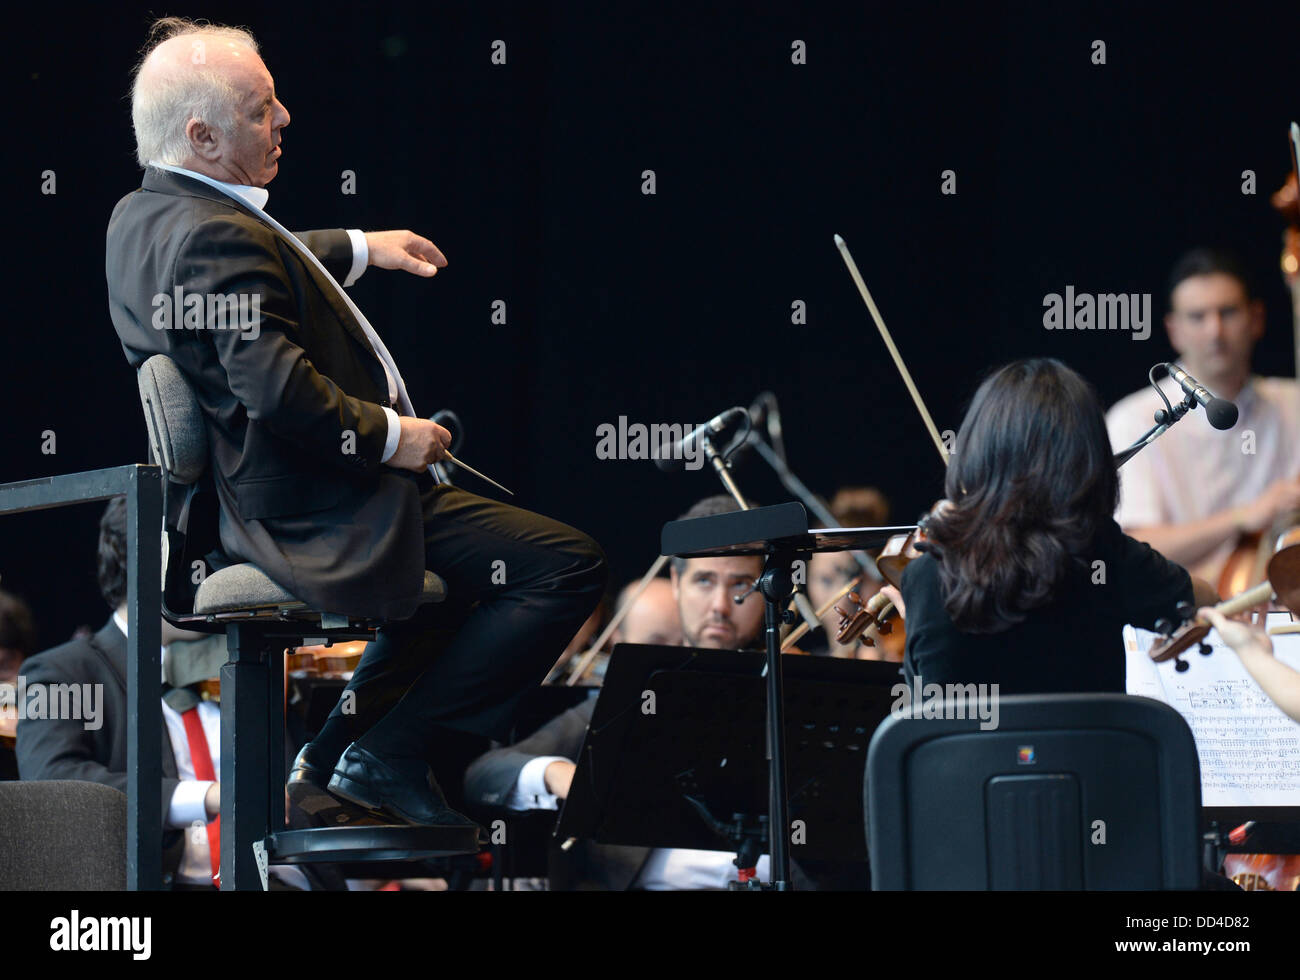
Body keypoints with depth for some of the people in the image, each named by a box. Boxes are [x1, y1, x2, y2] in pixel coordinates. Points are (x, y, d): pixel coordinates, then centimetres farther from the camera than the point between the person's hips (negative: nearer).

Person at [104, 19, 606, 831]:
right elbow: (277, 391, -31)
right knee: (568, 566, -14)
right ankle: (390, 755, -5)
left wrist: (358, 248, 32)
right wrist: (389, 435, -18)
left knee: (477, 554, 35)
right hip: (319, 520, -11)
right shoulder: (217, 237, -23)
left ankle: (332, 761, 27)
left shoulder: (142, 215, 10)